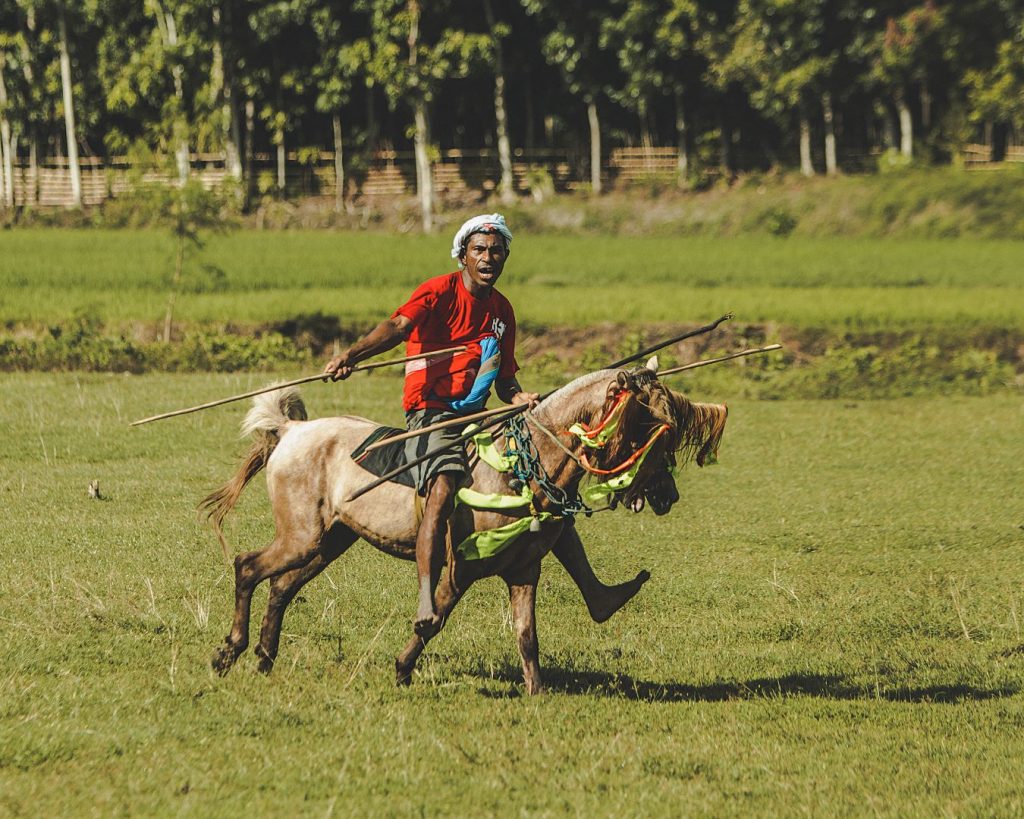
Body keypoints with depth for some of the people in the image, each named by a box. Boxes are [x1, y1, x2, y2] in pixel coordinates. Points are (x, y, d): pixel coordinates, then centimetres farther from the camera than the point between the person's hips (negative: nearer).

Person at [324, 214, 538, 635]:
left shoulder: (502, 311, 16)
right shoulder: (441, 291, -6)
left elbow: (504, 378, 23)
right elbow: (399, 324, -25)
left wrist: (518, 397, -2)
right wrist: (351, 355, -43)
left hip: (476, 417, 8)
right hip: (432, 413, -8)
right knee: (442, 491, -30)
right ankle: (426, 599, -38)